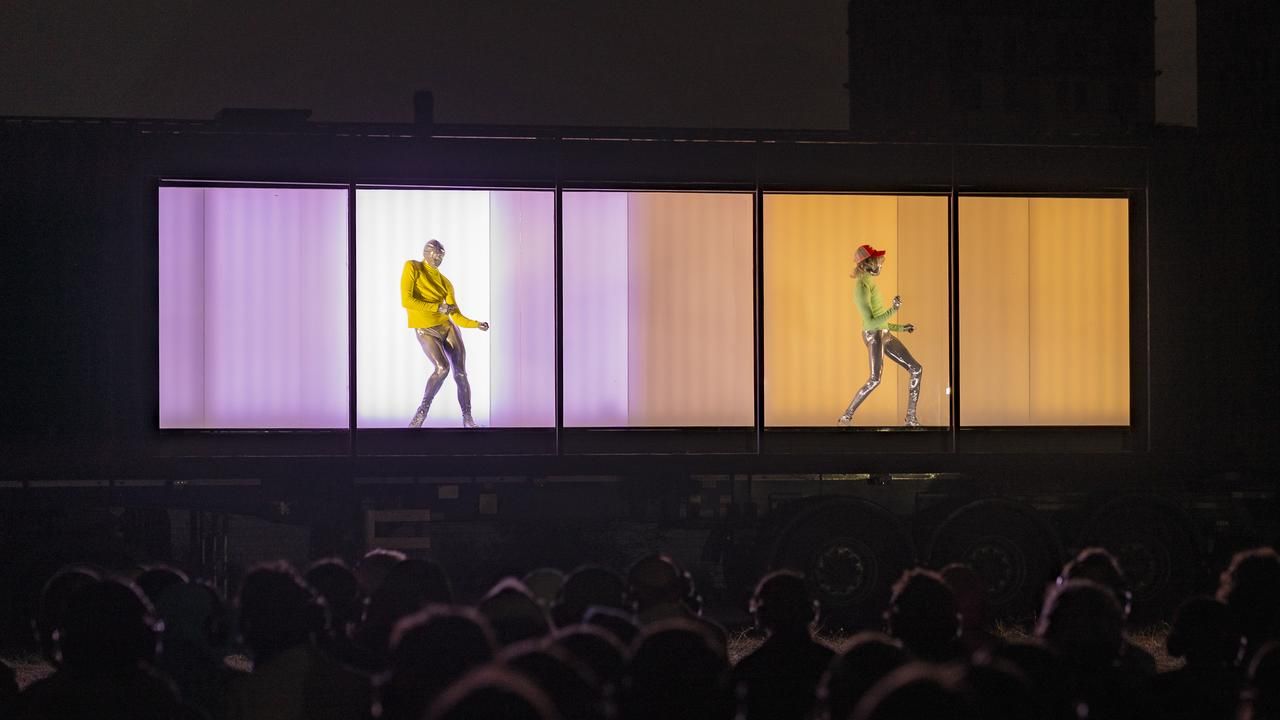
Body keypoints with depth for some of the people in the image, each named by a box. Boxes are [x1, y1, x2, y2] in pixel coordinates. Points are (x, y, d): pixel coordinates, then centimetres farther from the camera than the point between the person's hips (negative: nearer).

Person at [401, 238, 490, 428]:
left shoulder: (445, 282, 8)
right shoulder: (412, 267, -4)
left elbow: (457, 316, 5)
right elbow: (406, 301, -16)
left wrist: (476, 324, -14)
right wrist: (437, 308, -17)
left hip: (448, 327, 4)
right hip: (426, 331, -4)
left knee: (460, 373, -3)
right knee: (442, 368, -25)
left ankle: (468, 420, 6)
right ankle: (422, 411, -9)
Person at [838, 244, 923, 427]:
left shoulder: (870, 285, 16)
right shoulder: (862, 289, -15)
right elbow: (870, 323, -21)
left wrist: (900, 328, 24)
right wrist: (893, 310, -21)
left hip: (885, 334, 10)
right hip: (874, 336, -10)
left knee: (916, 369, 7)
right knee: (875, 380, -23)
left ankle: (911, 418, 8)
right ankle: (846, 416, -13)